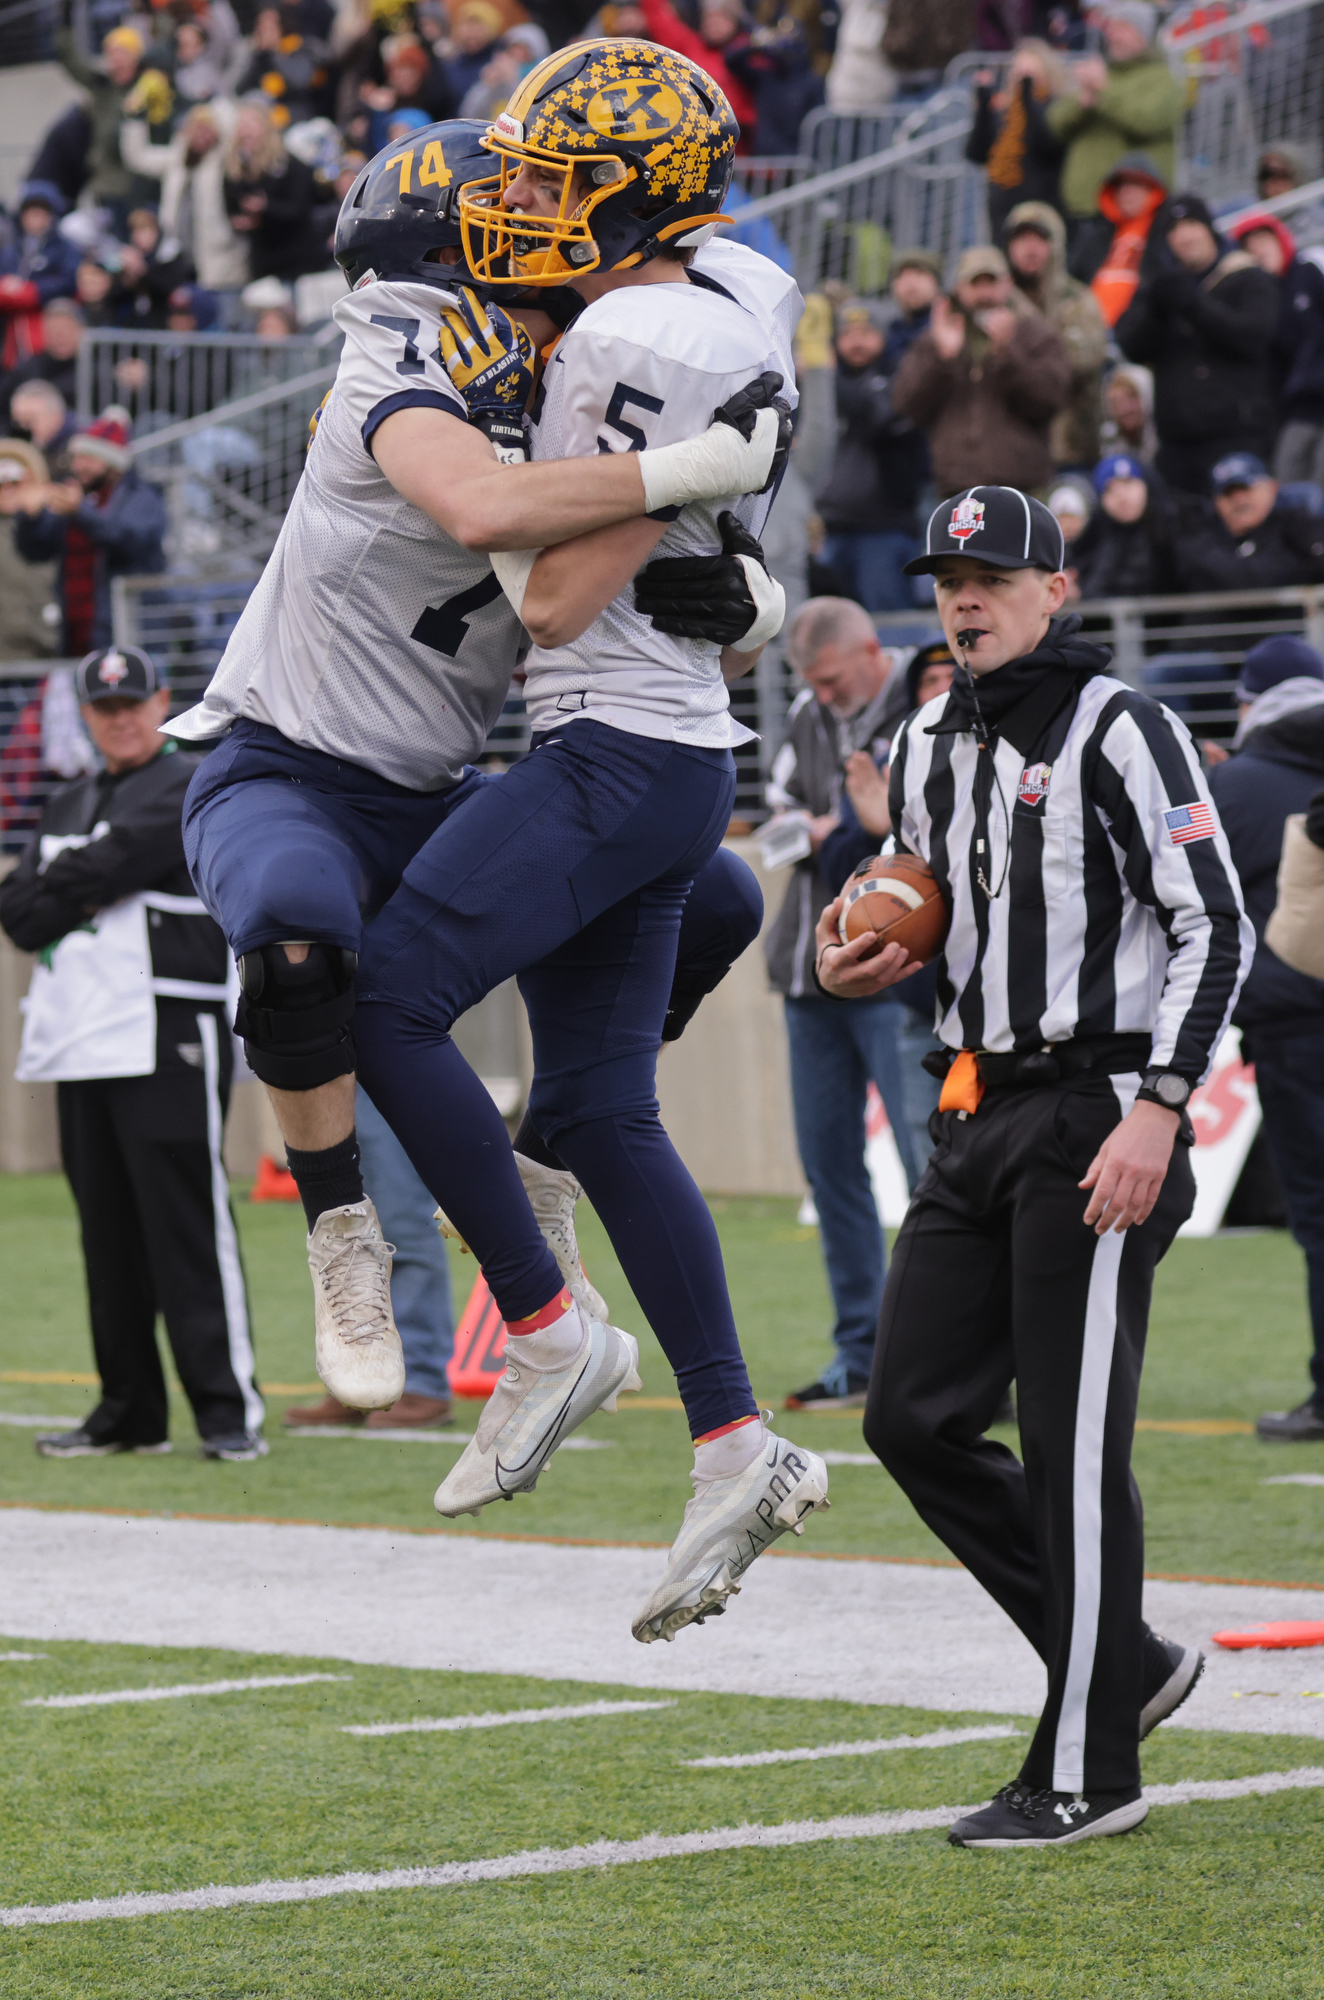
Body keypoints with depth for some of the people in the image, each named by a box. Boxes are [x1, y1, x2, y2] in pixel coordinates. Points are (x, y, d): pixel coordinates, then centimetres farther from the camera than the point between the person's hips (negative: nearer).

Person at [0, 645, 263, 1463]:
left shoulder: (194, 790, 0)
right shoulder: (69, 807, 22)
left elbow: (121, 861, -14)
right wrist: (74, 899, -6)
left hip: (169, 1034, -7)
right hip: (82, 1041, 7)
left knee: (188, 1223, -12)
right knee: (107, 1229, 7)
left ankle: (229, 1409, -12)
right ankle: (129, 1411, 12)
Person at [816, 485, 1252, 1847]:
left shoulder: (1118, 732, -8)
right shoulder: (926, 751, 15)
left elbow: (1215, 930, -12)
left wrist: (1156, 1112, -19)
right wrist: (863, 970, 3)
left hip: (1096, 1115, -8)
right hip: (977, 1118, 8)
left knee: (1073, 1447, -6)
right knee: (913, 1418, 5)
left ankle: (1089, 1772, 3)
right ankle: (1122, 1662, 19)